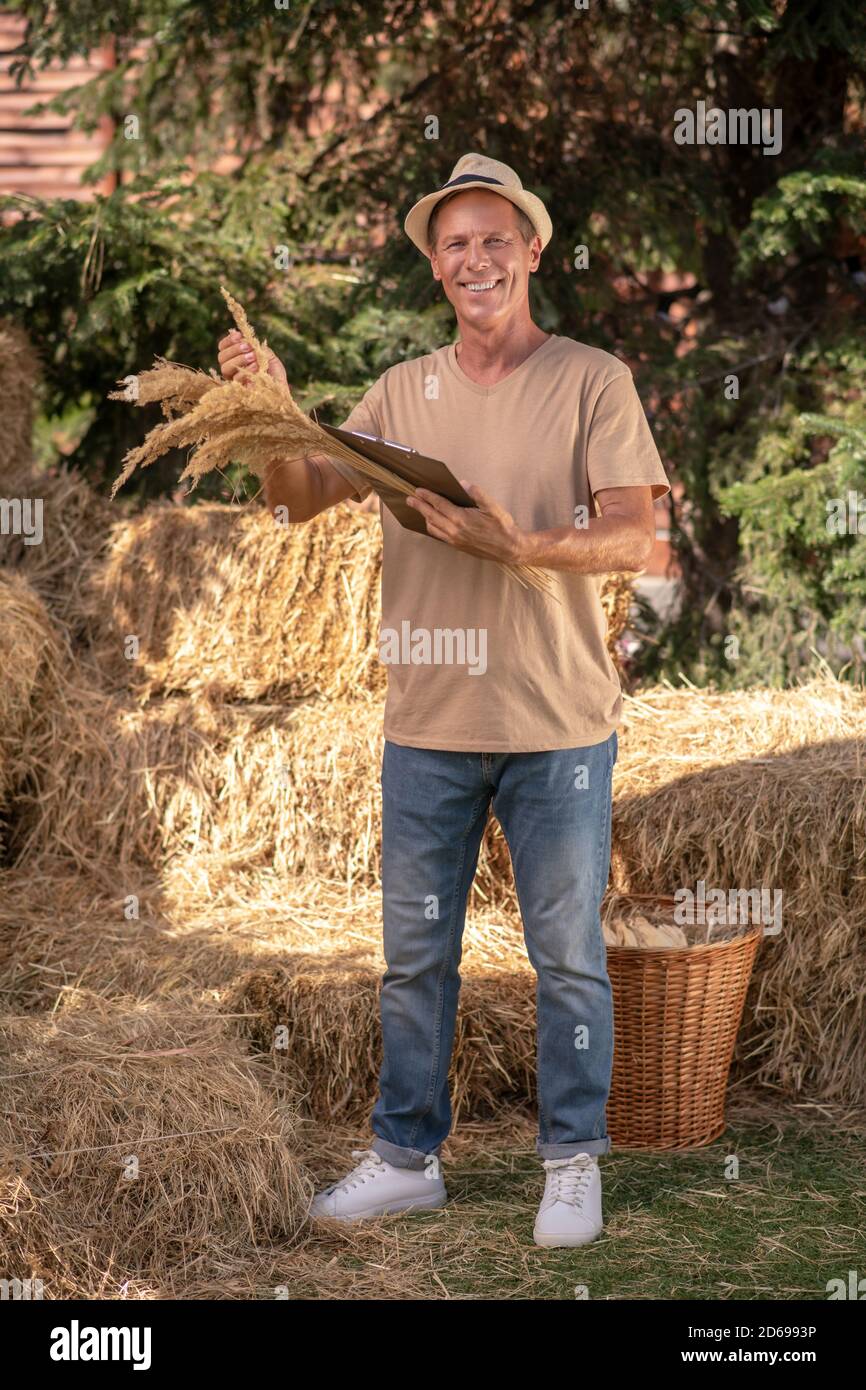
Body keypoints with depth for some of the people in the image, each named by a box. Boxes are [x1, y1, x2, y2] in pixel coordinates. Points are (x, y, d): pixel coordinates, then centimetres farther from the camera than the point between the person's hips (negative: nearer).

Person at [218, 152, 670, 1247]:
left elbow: (631, 539, -11)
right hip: (427, 724, 3)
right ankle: (405, 1156, 24)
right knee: (412, 954, 11)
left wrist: (519, 547, -27)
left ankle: (573, 1161, 20)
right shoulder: (403, 392, 7)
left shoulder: (592, 381, -3)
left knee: (566, 955, 7)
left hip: (556, 724, -3)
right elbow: (300, 500, 2)